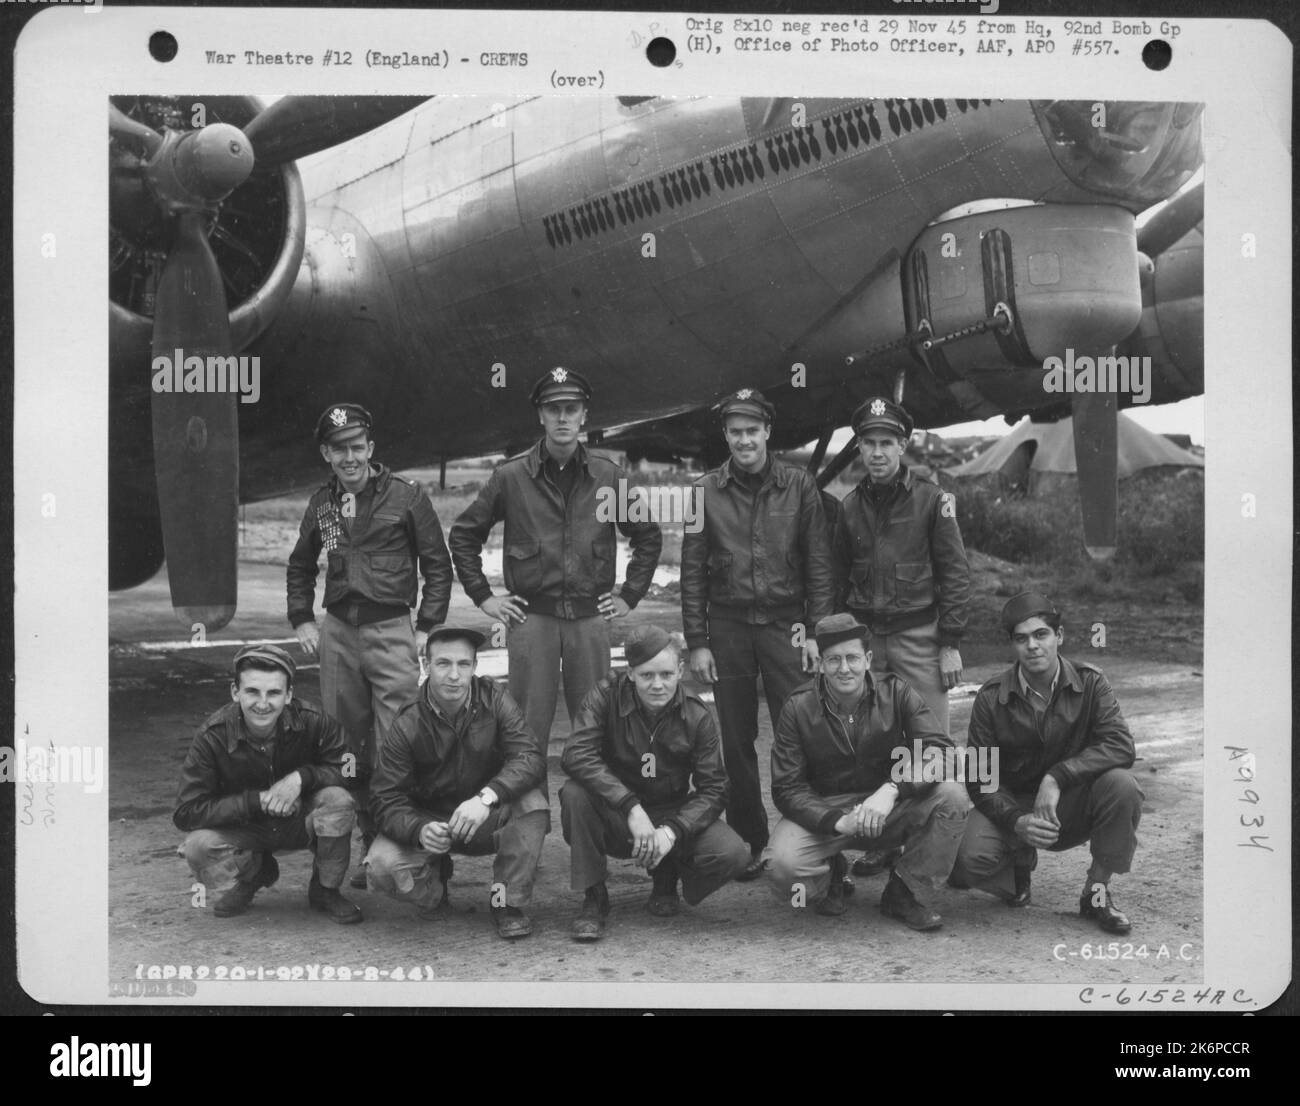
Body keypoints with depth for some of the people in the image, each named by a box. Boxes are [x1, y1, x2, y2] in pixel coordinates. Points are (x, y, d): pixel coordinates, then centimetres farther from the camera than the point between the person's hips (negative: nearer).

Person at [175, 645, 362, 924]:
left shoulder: (313, 721, -22)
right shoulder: (212, 736, -22)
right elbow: (186, 813, -23)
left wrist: (301, 777, -31)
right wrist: (257, 801, -29)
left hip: (300, 822, 0)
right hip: (242, 830, 0)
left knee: (338, 800, -30)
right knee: (198, 846, -29)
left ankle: (326, 891, -4)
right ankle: (253, 874, 8)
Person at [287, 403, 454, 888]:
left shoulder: (405, 496, -2)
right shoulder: (322, 503, 12)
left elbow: (437, 565, 2)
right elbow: (300, 566, 25)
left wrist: (427, 627, -4)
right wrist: (301, 620, 13)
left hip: (390, 630, -5)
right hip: (337, 632, 5)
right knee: (347, 745, 7)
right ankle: (369, 846, 16)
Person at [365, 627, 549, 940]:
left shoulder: (493, 699, -12)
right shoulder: (408, 726, -15)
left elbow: (531, 758, -23)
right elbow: (387, 800, -17)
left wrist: (486, 797, -42)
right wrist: (420, 831, -39)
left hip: (490, 820, 0)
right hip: (430, 822, 0)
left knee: (532, 803, -31)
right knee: (381, 864, -27)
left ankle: (508, 903, -11)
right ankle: (434, 894, 10)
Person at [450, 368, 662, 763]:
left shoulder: (609, 476, 5)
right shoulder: (511, 477, 0)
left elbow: (648, 537, 16)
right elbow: (463, 534, 9)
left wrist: (629, 596, 10)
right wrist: (483, 597, 4)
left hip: (590, 616, 1)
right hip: (531, 616, -1)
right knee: (528, 728, 1)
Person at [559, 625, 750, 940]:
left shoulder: (697, 718, -8)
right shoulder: (607, 696, -14)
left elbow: (712, 788, -8)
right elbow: (576, 755, -27)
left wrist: (672, 831, -26)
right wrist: (631, 807, -35)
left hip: (673, 816, 1)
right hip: (615, 819, -1)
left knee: (732, 854, -25)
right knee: (574, 794, -33)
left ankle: (668, 876, 11)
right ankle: (594, 898, -12)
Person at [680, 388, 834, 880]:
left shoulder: (799, 486, 2)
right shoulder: (706, 492, 3)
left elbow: (819, 562, 3)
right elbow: (692, 571, 5)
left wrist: (817, 630, -4)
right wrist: (696, 641, 0)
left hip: (786, 623, -1)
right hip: (728, 626, 1)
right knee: (736, 740, 6)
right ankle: (747, 841, 16)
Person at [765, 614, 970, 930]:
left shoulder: (895, 692, -7)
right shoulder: (798, 708, -10)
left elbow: (939, 749, -18)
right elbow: (787, 788, -11)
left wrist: (892, 789, -35)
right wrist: (837, 822, -28)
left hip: (889, 809, 1)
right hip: (823, 811, -1)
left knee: (951, 795, -26)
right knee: (784, 864, -32)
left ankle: (902, 892, -6)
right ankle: (830, 877, 9)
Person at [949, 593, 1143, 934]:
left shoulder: (1089, 683, -9)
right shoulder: (991, 699, -10)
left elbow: (1121, 746, -21)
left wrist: (1057, 777, -31)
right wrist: (1016, 821, -27)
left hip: (1072, 805, 0)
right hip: (1013, 805, 0)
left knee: (1121, 785, -31)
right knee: (968, 860, -29)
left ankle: (1097, 890, -8)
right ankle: (1020, 863, 10)